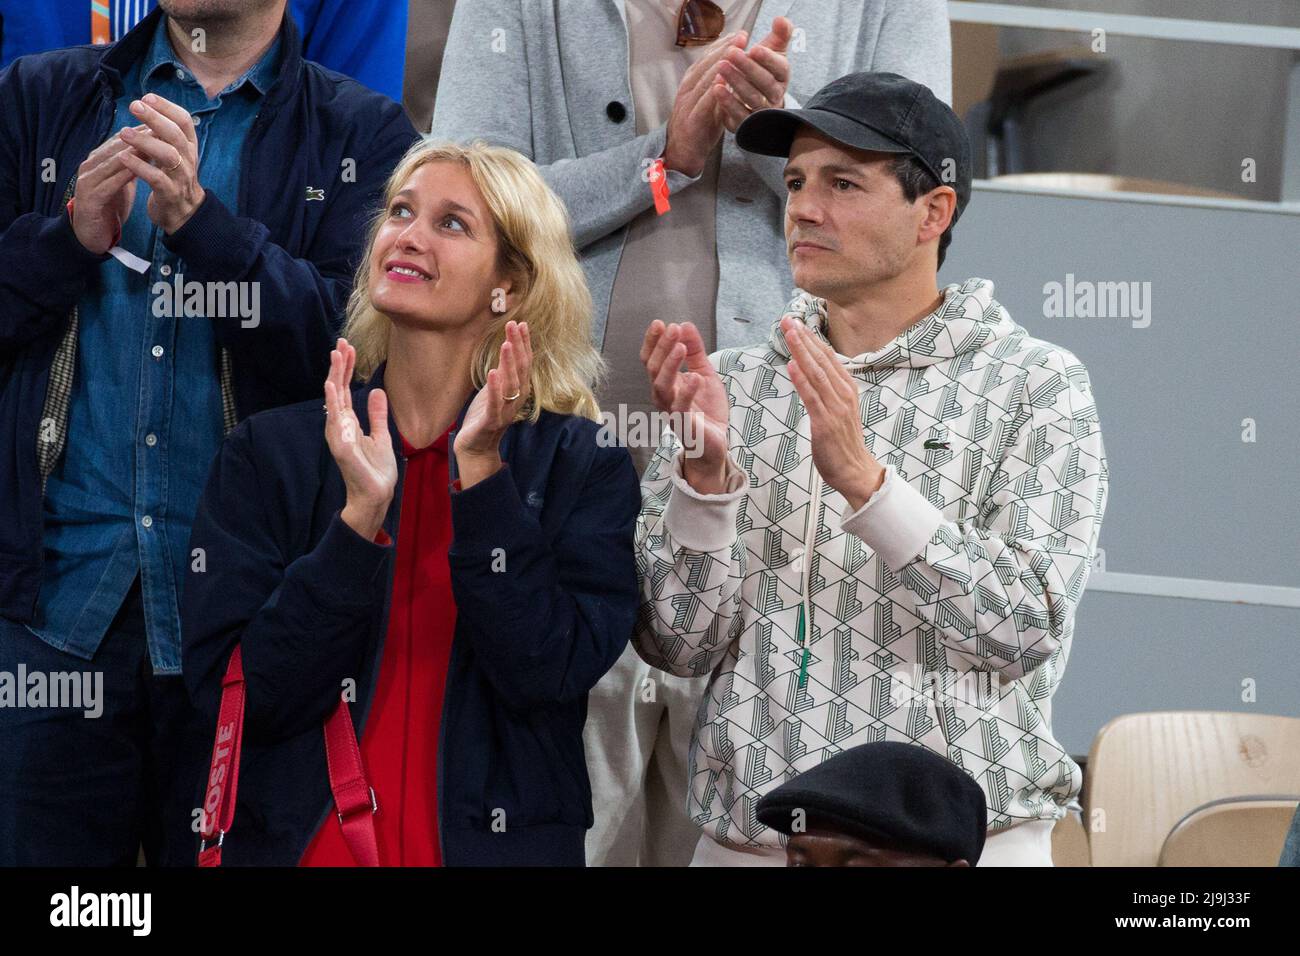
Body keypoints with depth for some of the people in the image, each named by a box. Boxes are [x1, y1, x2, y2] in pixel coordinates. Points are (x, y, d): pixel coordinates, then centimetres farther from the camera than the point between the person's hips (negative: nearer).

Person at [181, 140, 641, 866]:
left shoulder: (583, 467, -3)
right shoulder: (271, 453, -1)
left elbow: (547, 677, -15)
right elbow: (234, 697, -11)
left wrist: (479, 476, -20)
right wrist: (361, 515, -20)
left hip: (500, 842, 0)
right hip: (299, 841, 0)